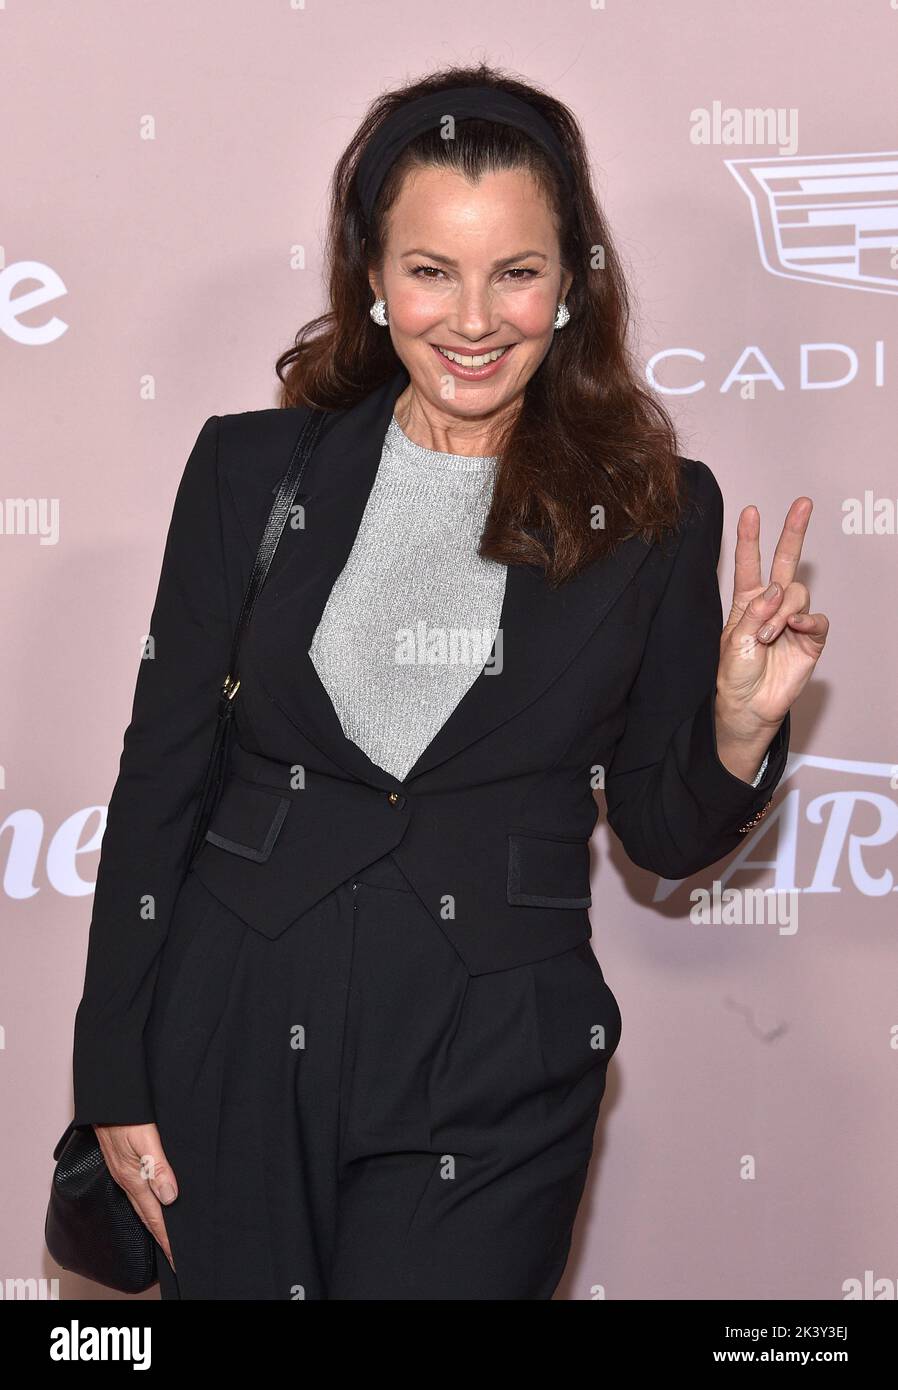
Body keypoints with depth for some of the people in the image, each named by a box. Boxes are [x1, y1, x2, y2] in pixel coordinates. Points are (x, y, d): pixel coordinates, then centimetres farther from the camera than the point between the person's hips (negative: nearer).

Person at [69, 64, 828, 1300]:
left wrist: (740, 726, -15)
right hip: (238, 1044, 1)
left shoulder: (653, 511, 0)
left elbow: (662, 833, 6)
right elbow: (161, 769, 4)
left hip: (492, 1074, -1)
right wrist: (118, 1075, 2)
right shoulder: (253, 467, 1)